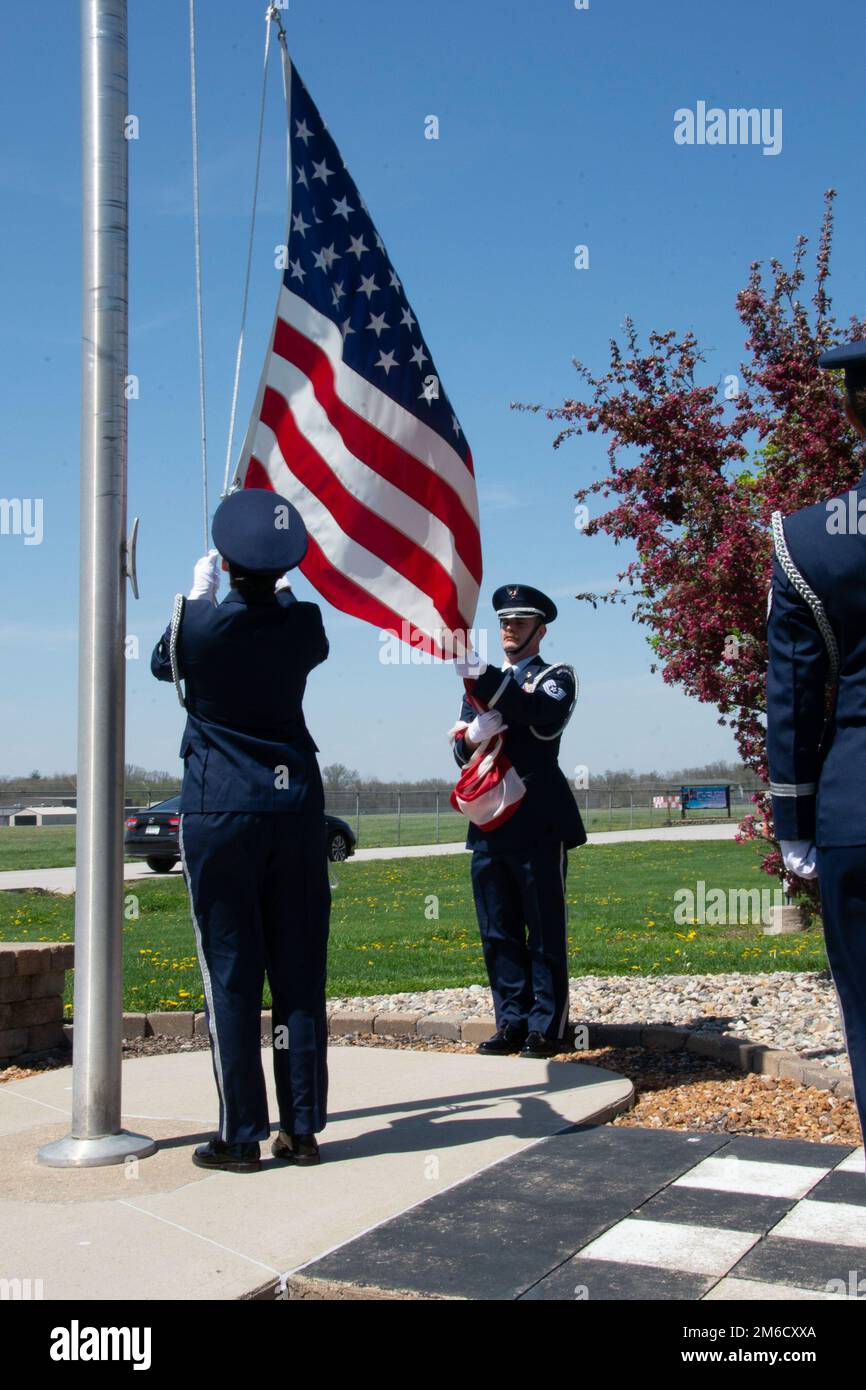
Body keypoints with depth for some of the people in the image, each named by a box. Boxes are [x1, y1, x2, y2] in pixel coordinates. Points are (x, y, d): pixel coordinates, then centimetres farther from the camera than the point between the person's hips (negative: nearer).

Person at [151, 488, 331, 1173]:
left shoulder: (198, 621, -10)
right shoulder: (302, 621, -3)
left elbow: (163, 664, 14)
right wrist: (278, 585, 38)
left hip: (218, 814, -3)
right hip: (295, 808, 3)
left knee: (231, 976, 3)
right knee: (300, 974, 8)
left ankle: (241, 1136, 8)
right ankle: (302, 1129, 14)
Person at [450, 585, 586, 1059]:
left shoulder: (556, 676, 3)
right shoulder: (479, 685, 19)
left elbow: (547, 716, -21)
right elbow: (461, 751, 11)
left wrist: (483, 676, -32)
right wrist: (473, 736, -14)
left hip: (538, 823, -5)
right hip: (489, 824, 5)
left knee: (545, 931, -2)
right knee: (498, 934, 8)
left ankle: (547, 1027, 6)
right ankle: (513, 1023, 16)